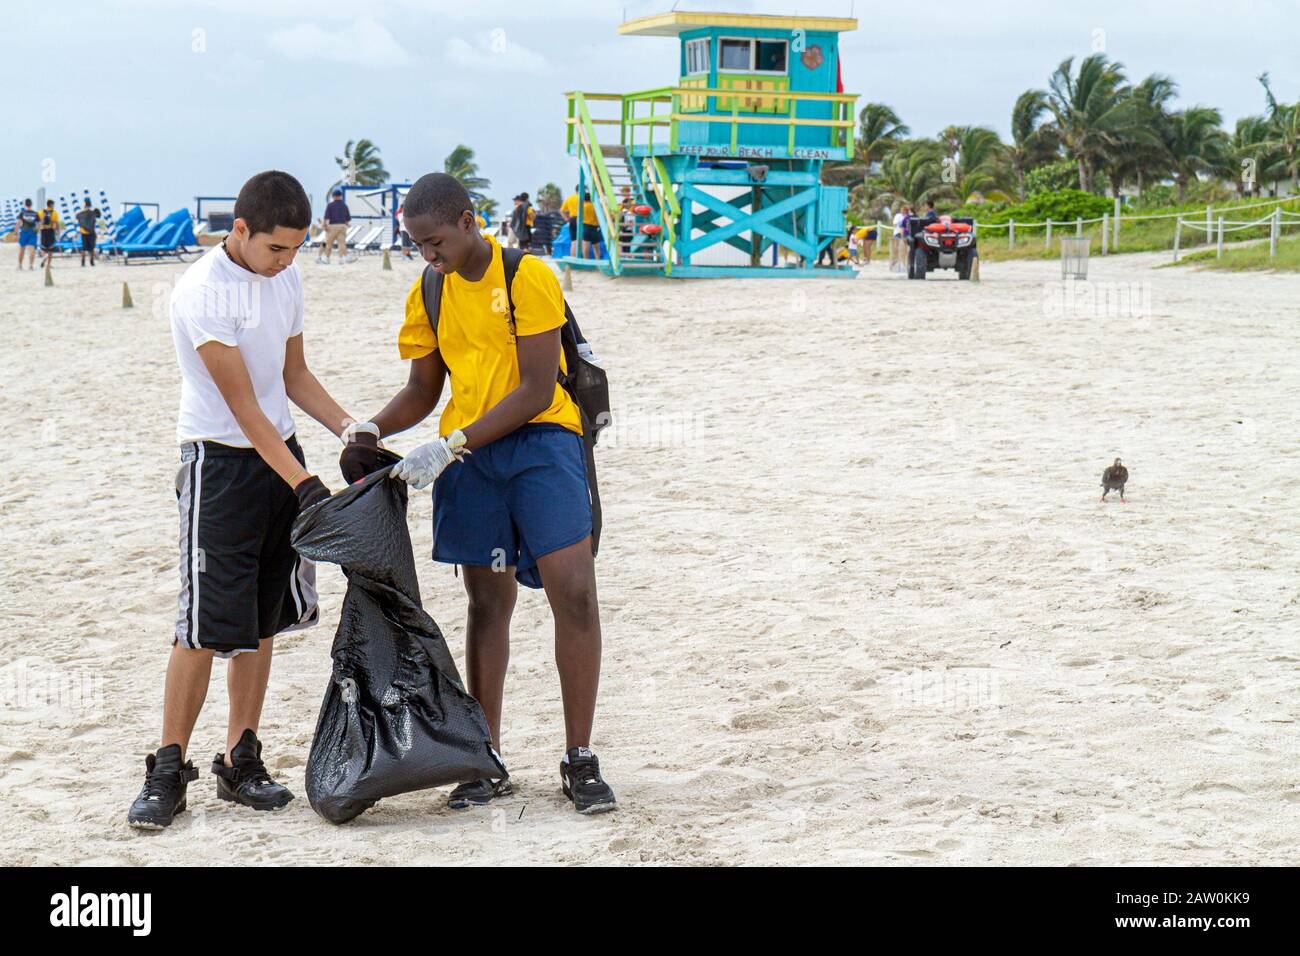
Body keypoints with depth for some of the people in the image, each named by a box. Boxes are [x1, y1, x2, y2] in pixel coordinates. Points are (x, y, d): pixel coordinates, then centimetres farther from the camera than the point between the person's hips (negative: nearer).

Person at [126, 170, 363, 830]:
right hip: (220, 461, -7)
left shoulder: (286, 278, 6)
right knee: (204, 625, -7)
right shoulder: (201, 292, -18)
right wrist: (304, 486, -23)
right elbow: (242, 405, -20)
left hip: (279, 454, 7)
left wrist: (347, 430, 3)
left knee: (260, 620, 9)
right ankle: (168, 770, 4)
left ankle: (240, 763, 17)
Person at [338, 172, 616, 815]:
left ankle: (579, 761, -3)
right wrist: (370, 432, -4)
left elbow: (536, 391, -15)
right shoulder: (429, 294, 8)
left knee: (574, 593, -12)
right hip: (466, 455, 5)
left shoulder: (528, 277, -11)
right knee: (488, 602, 7)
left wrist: (449, 447, -20)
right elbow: (423, 390, 16)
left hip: (539, 438, -4)